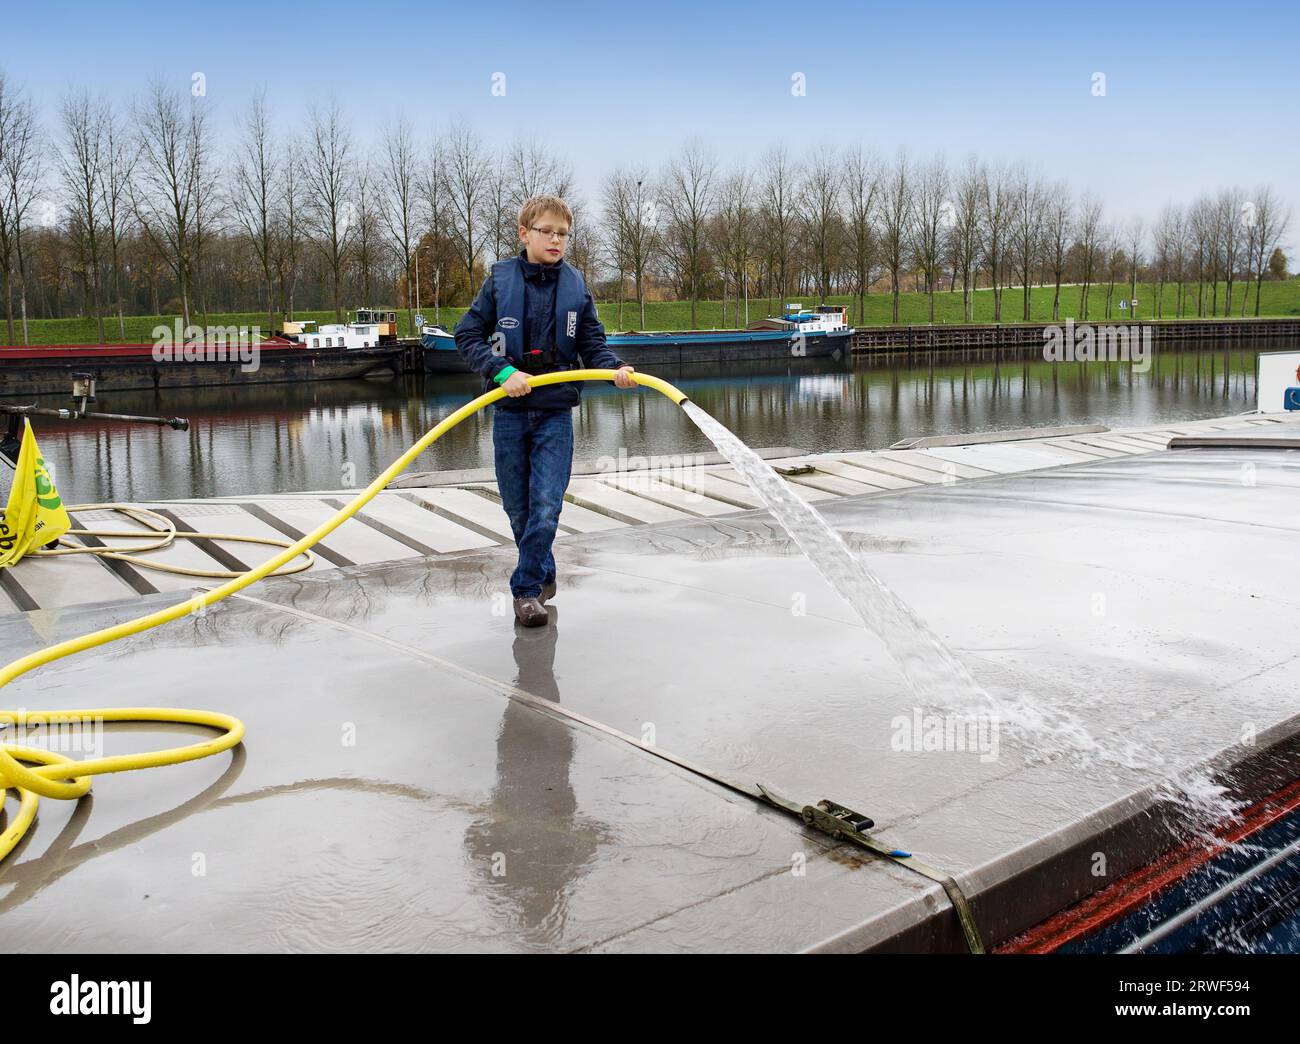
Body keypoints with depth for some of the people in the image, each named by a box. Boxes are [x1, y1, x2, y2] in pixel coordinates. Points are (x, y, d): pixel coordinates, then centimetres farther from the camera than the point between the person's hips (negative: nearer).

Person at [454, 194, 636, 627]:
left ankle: (526, 588, 4)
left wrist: (615, 368, -15)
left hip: (556, 412, 0)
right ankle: (544, 575, 30)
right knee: (518, 509, 9)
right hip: (509, 411, 0)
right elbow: (467, 335, -2)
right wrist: (502, 371, -17)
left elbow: (592, 343, 6)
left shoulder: (575, 285, 4)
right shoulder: (500, 279, -1)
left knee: (546, 507, -9)